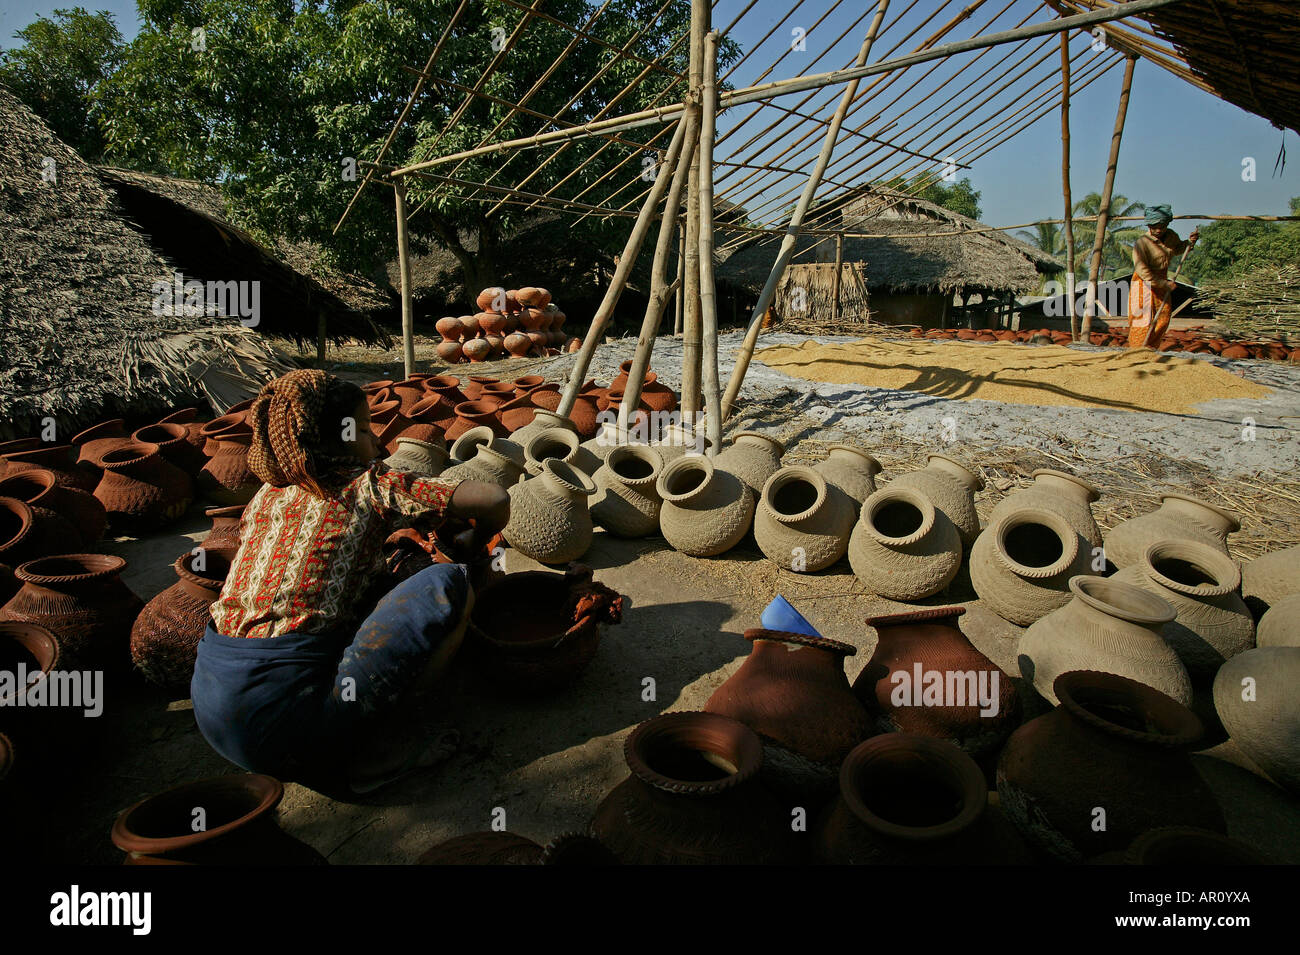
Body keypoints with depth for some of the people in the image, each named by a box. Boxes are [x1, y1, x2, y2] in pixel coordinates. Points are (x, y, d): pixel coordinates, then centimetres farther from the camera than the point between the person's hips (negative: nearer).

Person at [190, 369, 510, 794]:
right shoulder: (370, 485, -4)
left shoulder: (266, 496, 15)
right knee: (449, 586, -7)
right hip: (283, 718, -8)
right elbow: (495, 501, -8)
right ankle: (380, 748, -2)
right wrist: (472, 546, 13)